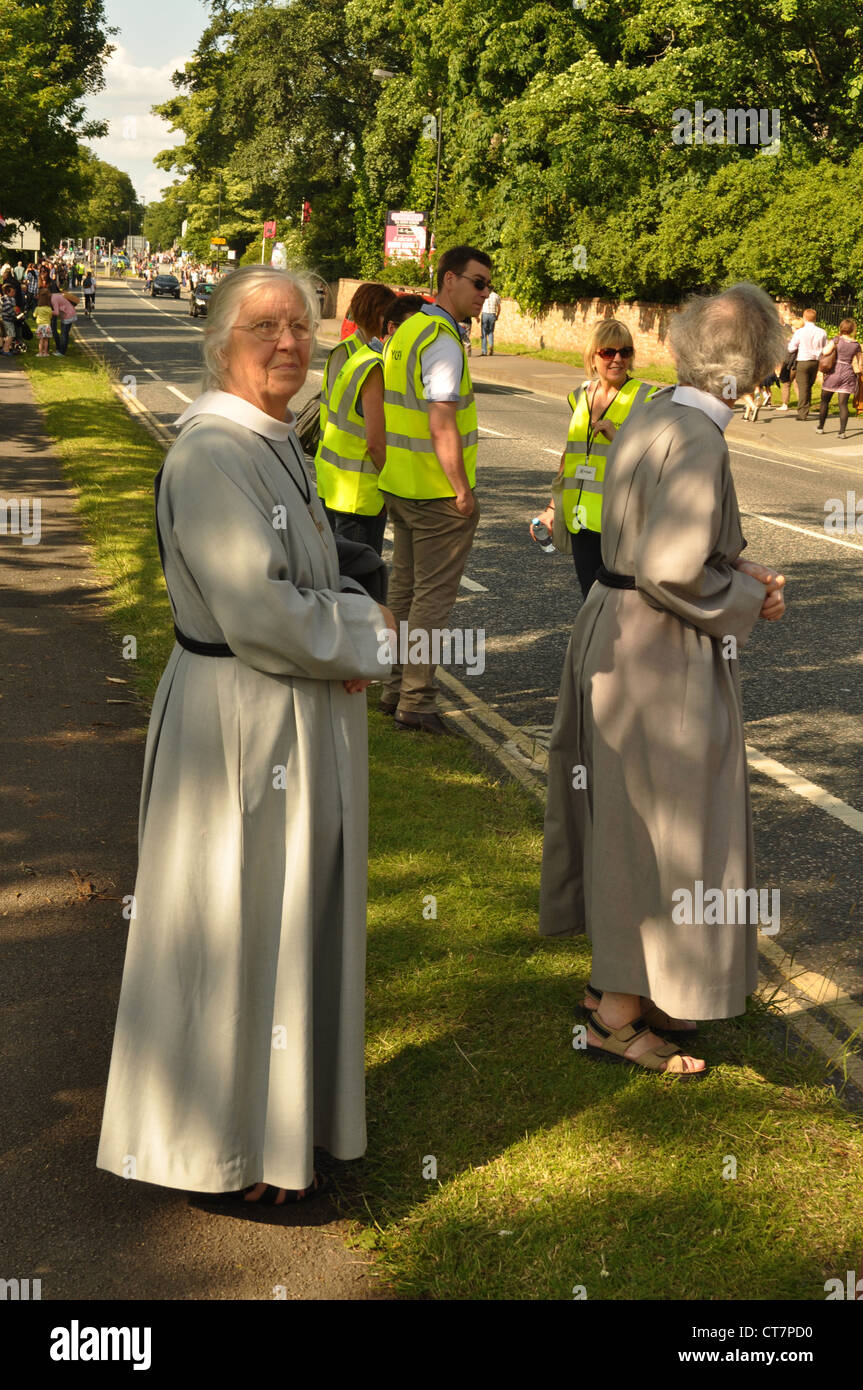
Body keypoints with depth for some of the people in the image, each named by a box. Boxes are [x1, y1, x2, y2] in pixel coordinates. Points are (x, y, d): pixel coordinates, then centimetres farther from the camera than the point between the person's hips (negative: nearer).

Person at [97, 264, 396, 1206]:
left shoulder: (274, 441, 11)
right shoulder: (213, 450, -20)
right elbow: (257, 609, -26)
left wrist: (354, 619, -4)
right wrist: (361, 638, -11)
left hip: (296, 714, 10)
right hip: (240, 719, -10)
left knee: (287, 917, 20)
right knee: (239, 929, 3)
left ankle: (276, 1115, 37)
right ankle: (226, 1155, 21)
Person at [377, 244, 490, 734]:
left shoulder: (406, 331, 12)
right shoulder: (443, 342, -18)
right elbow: (441, 425, -25)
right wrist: (464, 491, -18)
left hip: (400, 486, 9)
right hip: (439, 492, -9)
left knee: (405, 588, 17)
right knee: (434, 596, -1)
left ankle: (397, 688, 26)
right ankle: (416, 701, 3)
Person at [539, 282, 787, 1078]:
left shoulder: (653, 417, 5)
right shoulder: (697, 439, -22)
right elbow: (669, 570, -27)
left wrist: (734, 569, 8)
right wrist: (746, 598, -11)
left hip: (614, 631, 9)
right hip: (663, 656, -9)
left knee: (629, 823, 21)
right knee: (660, 831, 4)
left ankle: (619, 978, 36)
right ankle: (617, 1018, 16)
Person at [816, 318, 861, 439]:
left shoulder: (837, 340, -6)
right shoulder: (856, 345, 3)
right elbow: (859, 364, 7)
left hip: (834, 372, -2)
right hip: (848, 374, 2)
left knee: (825, 400, 14)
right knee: (843, 403, 0)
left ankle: (820, 427, 21)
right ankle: (842, 432, -9)